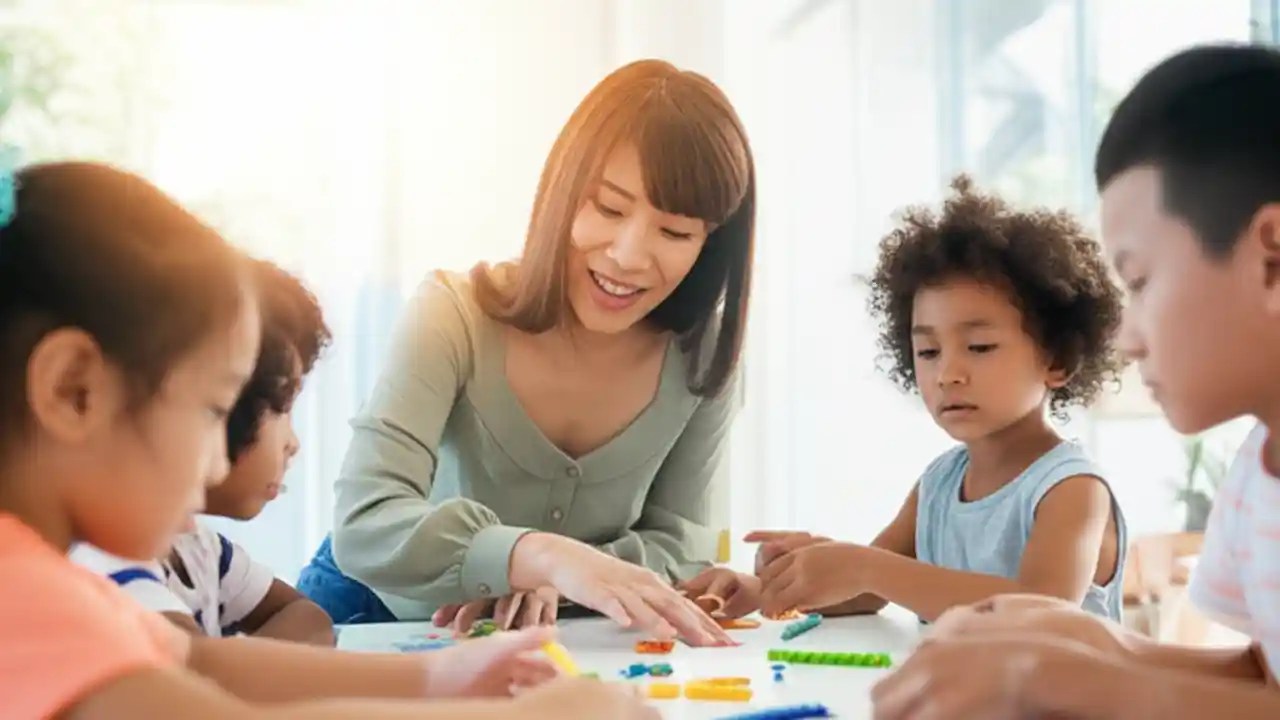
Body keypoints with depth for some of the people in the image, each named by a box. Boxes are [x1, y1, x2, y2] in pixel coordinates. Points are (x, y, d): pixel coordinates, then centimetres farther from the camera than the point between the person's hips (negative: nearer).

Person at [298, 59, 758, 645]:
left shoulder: (703, 353, -11)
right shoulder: (455, 315, -21)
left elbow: (678, 543, -6)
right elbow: (364, 527, -31)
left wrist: (552, 583, -26)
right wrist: (546, 556, -47)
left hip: (553, 646, 3)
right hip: (389, 622, -2)